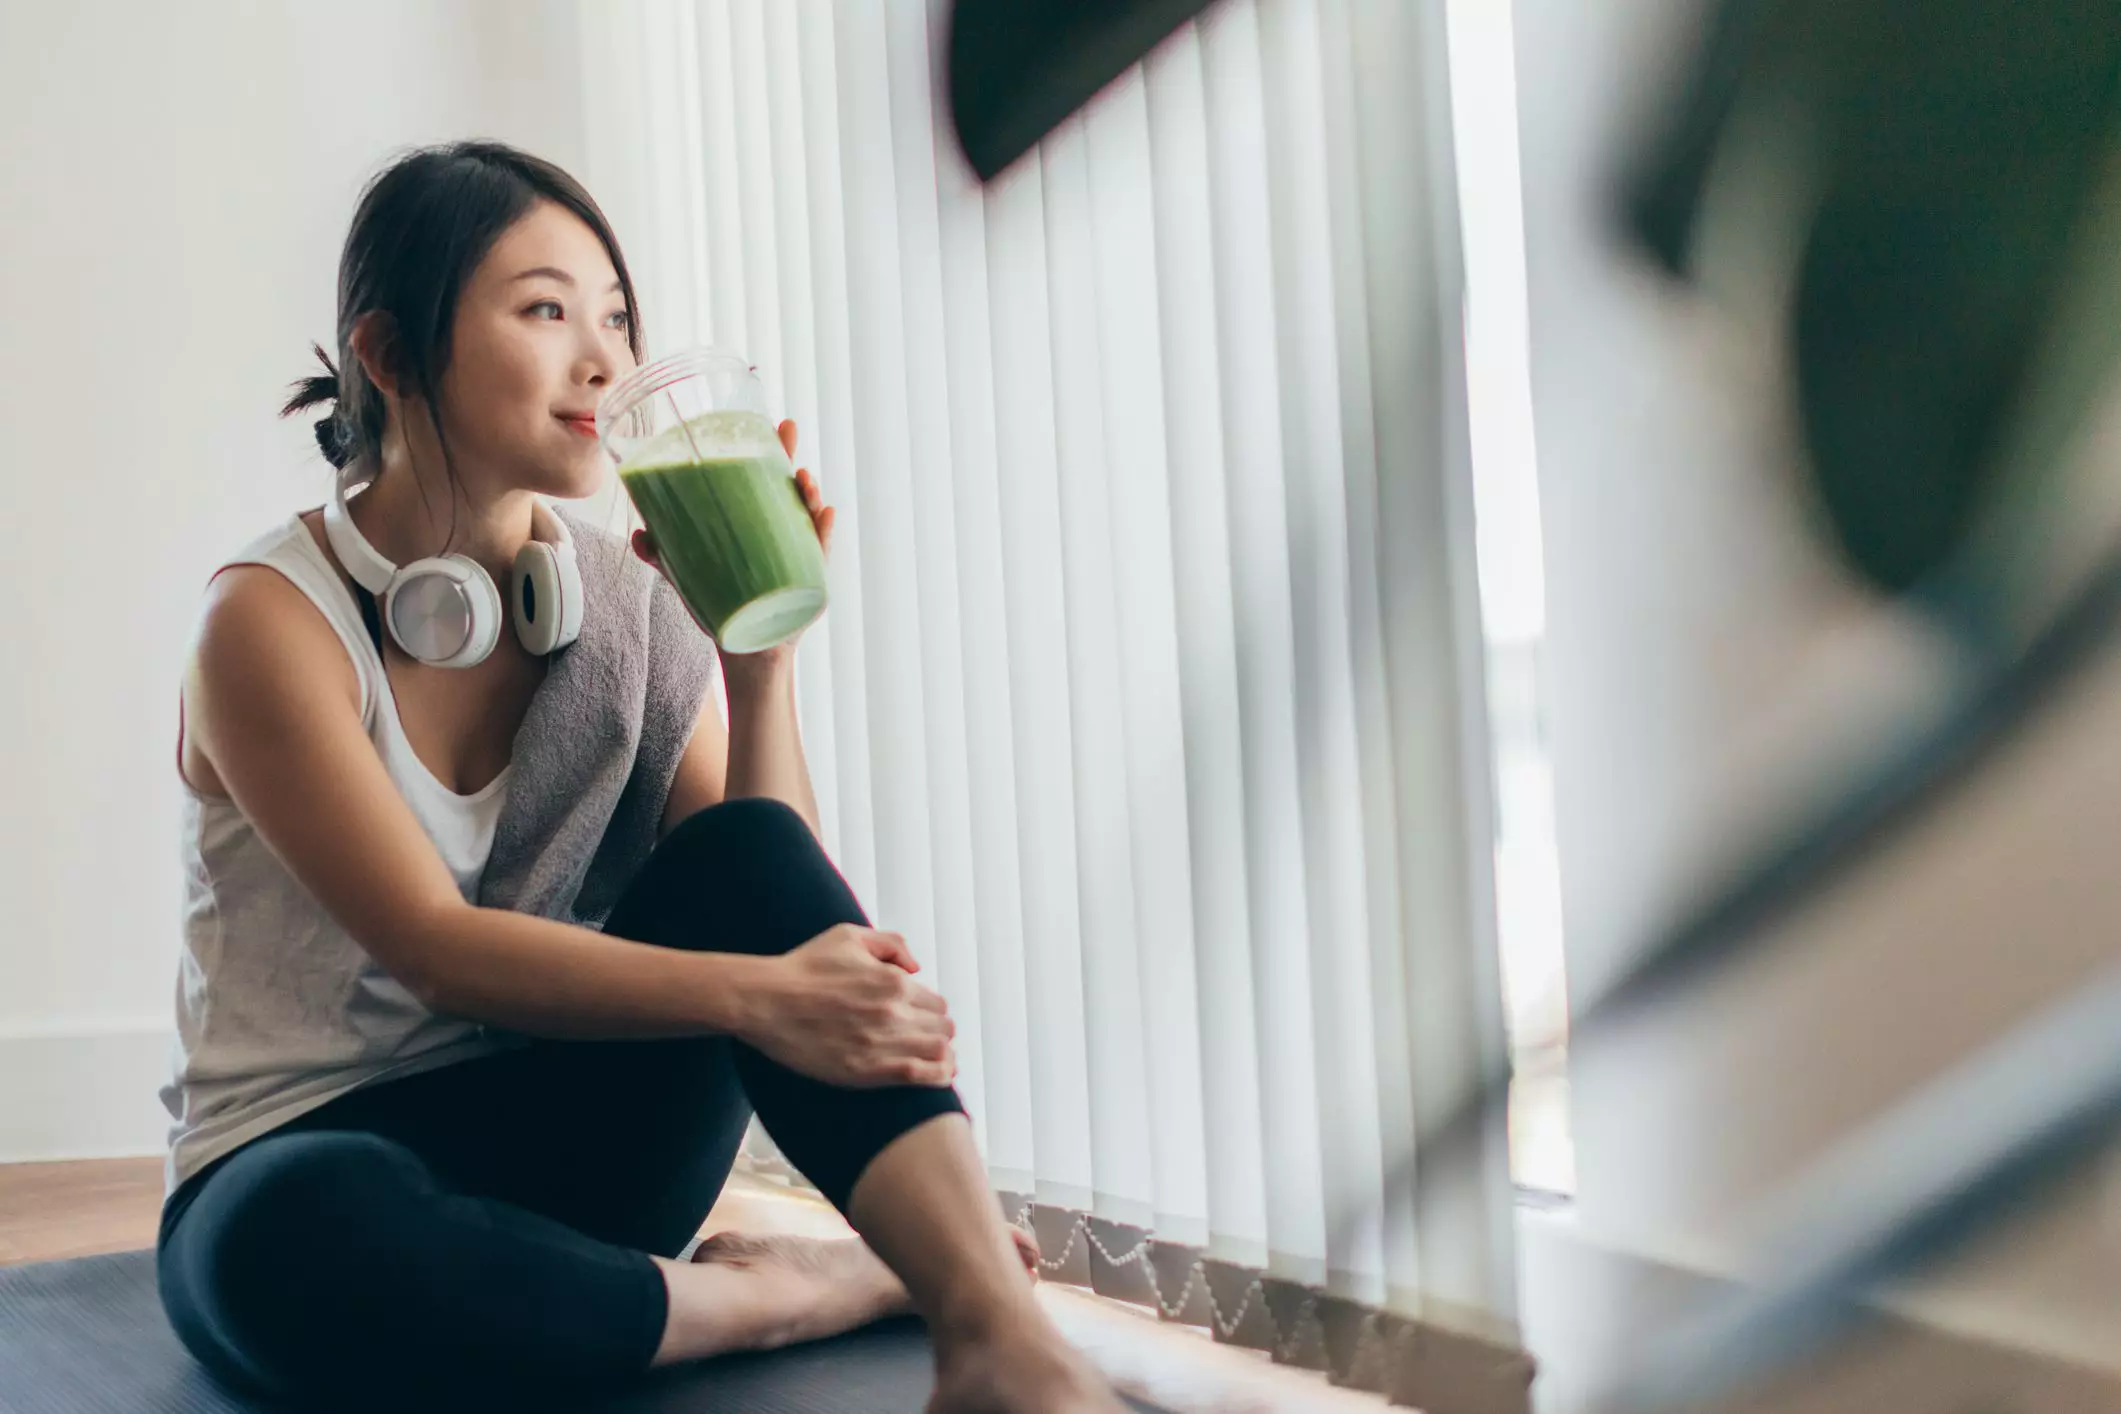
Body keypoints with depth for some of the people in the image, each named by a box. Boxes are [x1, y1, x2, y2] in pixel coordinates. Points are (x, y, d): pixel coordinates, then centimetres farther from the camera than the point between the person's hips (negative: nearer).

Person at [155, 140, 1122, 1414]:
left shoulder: (631, 597, 2)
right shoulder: (273, 620, -13)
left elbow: (781, 906, -3)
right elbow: (433, 947, -23)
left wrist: (761, 651, -17)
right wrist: (748, 995, -35)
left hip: (558, 1140, 4)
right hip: (305, 1157, -4)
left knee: (747, 852, -22)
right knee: (308, 1239, -41)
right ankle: (798, 1292, -22)